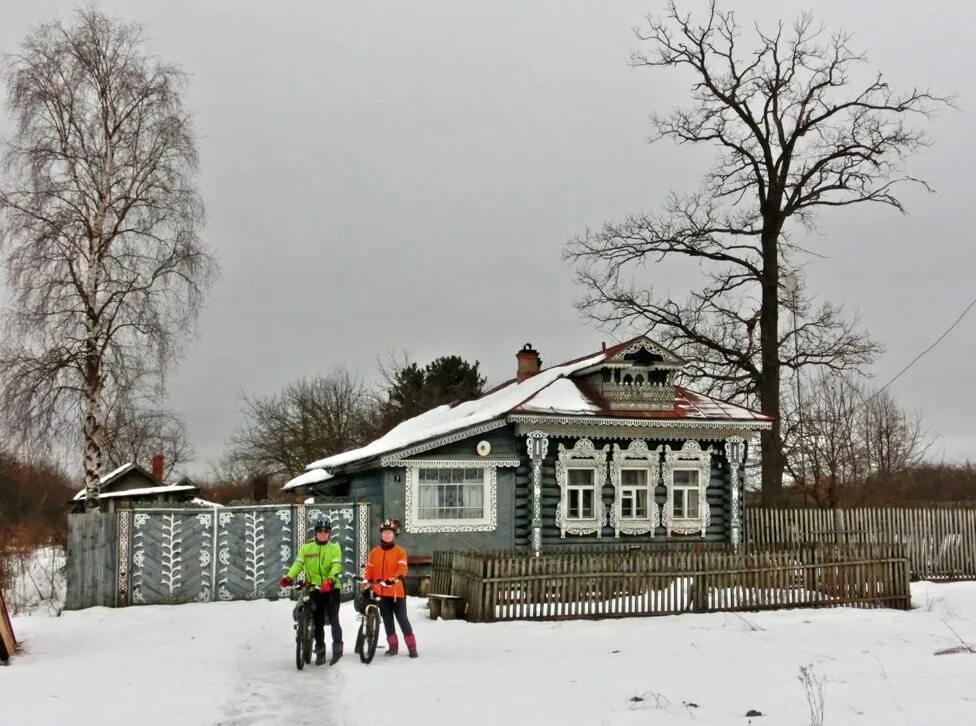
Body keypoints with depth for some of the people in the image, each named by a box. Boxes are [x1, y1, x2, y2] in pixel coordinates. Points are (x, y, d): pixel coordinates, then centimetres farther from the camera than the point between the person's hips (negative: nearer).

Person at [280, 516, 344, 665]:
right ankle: (320, 651, 19)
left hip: (332, 588, -2)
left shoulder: (335, 547, 1)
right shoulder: (306, 547, 5)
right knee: (318, 622, 7)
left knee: (333, 619, -11)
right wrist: (289, 577, -26)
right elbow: (298, 564, -6)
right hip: (315, 589, 2)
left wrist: (330, 580, -32)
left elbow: (336, 566, -13)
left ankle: (337, 647, 0)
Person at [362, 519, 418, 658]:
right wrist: (366, 580, -6)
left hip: (397, 591, -4)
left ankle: (412, 646, 4)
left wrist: (394, 579, -29)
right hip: (381, 592, 4)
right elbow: (369, 569, 10)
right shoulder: (374, 552, 10)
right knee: (387, 620, 10)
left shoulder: (400, 551, -2)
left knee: (402, 619, -2)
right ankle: (393, 646, 20)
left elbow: (402, 568, -13)